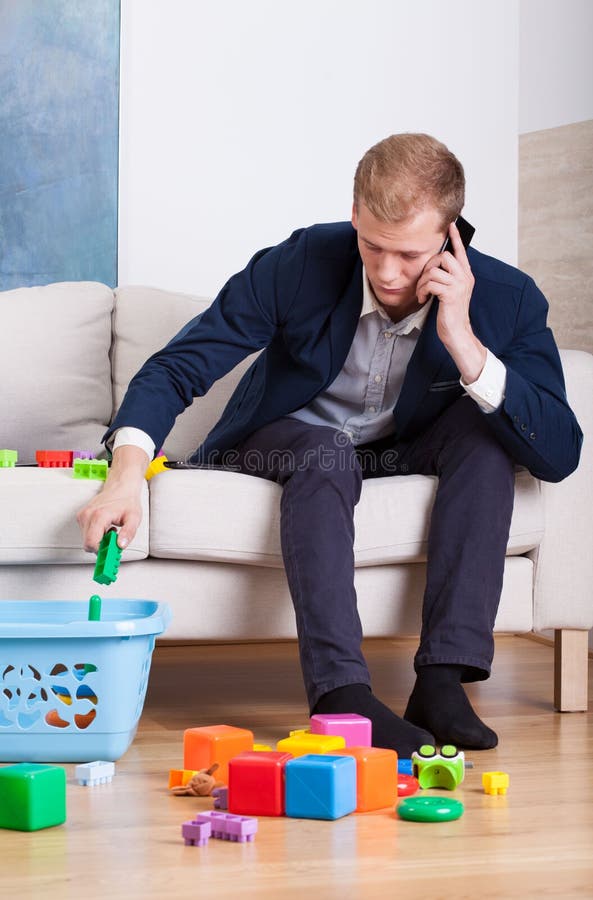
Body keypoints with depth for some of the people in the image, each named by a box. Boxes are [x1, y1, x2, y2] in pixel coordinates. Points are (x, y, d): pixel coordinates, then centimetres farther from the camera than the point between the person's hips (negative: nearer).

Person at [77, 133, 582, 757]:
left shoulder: (507, 300, -23)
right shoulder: (300, 264, -25)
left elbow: (559, 454, -30)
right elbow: (177, 367, -24)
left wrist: (463, 342, -40)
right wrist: (128, 471, -43)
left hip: (408, 450, 2)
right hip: (288, 440, -1)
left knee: (487, 430, -28)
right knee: (325, 454, -36)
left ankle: (442, 679, -32)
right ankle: (339, 691, -41)